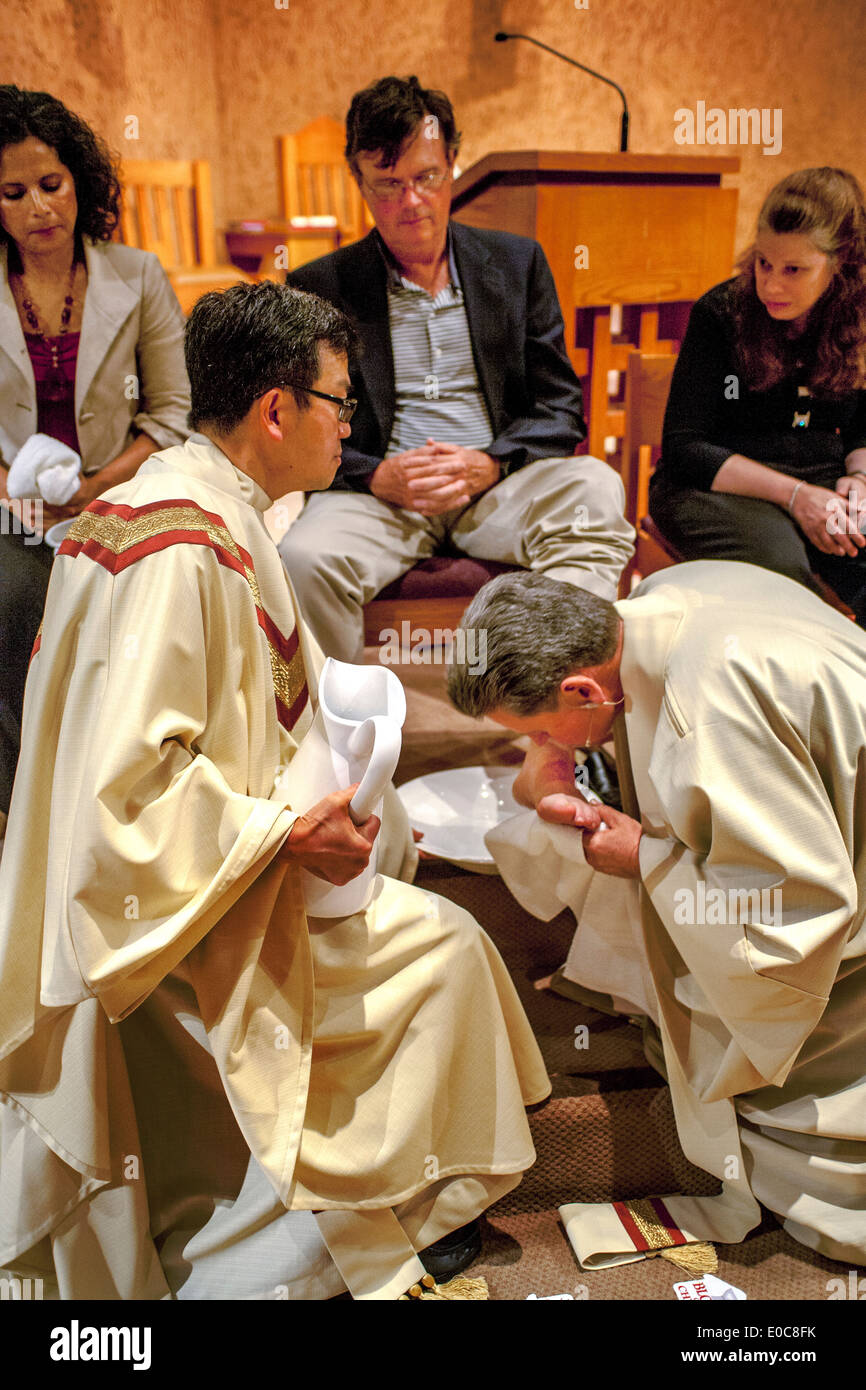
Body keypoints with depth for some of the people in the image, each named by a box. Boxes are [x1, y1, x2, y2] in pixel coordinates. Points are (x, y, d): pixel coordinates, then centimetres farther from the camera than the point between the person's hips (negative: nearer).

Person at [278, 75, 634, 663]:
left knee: (595, 489, -29)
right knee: (305, 557, -33)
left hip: (499, 483, 2)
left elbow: (560, 408, 9)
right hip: (380, 493, -1)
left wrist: (490, 464, -11)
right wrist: (377, 476, -15)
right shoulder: (318, 287, 8)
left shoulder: (517, 262, 13)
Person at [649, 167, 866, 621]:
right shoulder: (720, 312, -5)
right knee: (777, 562, -37)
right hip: (718, 482, -3)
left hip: (824, 481, 3)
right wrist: (793, 494, -16)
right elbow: (683, 447, -8)